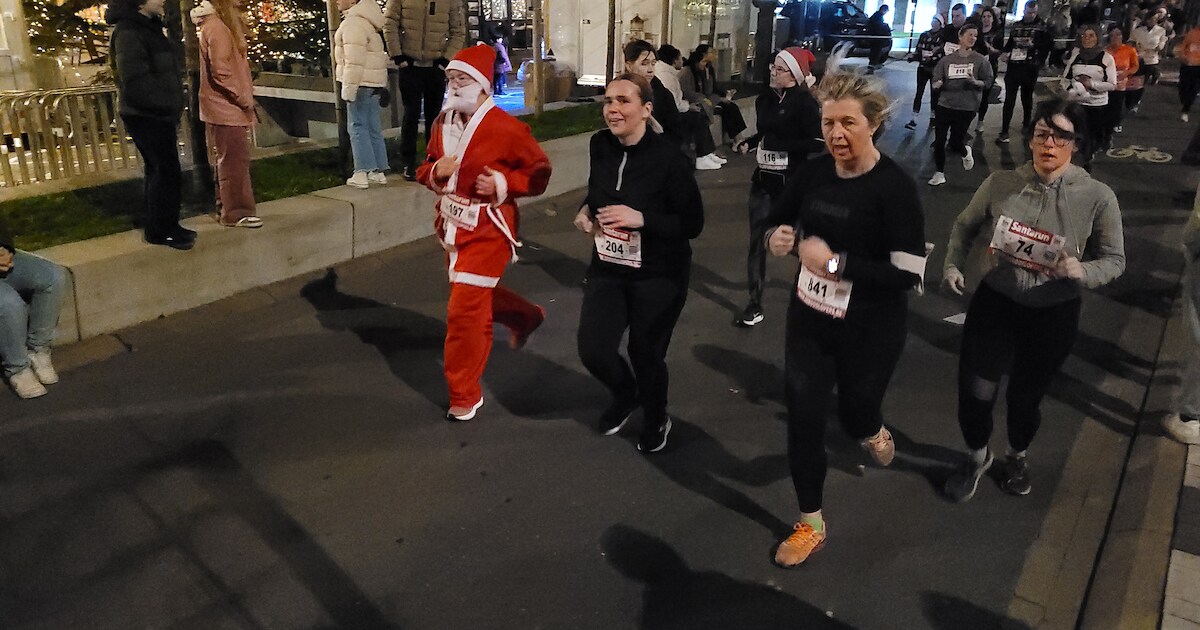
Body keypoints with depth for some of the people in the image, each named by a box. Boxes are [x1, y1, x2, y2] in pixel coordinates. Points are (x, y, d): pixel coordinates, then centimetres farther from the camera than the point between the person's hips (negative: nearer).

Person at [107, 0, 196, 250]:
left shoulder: (147, 27, 13)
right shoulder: (128, 32, -17)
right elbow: (136, 83, -24)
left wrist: (171, 108, 11)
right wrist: (168, 106, -17)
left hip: (156, 115, 9)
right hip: (146, 116, -9)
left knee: (159, 171, 14)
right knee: (167, 172, -5)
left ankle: (162, 227, 24)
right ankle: (162, 231, 5)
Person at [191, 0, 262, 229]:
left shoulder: (220, 26, 16)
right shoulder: (216, 27, -14)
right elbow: (220, 71, -21)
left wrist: (245, 99, 11)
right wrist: (245, 100, -15)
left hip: (227, 107, 10)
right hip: (224, 107, -10)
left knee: (228, 160, 14)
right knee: (234, 160, -6)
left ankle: (226, 209, 22)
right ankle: (236, 212, -1)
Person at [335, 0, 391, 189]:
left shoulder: (354, 23, -15)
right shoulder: (363, 19, 18)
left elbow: (354, 61, -21)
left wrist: (349, 88, -19)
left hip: (361, 82, -10)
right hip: (373, 81, 10)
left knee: (357, 126, -6)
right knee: (373, 127, 11)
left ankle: (362, 173, -7)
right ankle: (378, 171, 15)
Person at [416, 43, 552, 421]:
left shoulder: (507, 128, -18)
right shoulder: (443, 122, 2)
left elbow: (539, 173, -8)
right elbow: (426, 169, 13)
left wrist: (503, 184, -23)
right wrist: (435, 172, -11)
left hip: (487, 230, -8)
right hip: (453, 226, 8)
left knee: (465, 309, -6)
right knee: (479, 296, 24)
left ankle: (465, 396, 10)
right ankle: (526, 317, 55)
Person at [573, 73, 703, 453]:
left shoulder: (669, 157, -20)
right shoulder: (600, 145, -5)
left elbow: (693, 223, -16)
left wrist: (641, 219, -28)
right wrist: (585, 211, -5)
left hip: (659, 276, -4)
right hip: (607, 269, 5)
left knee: (645, 353, 8)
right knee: (593, 351, -3)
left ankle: (656, 421, 40)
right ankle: (625, 394, 34)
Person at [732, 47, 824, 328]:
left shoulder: (805, 102, -13)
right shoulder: (765, 99, 6)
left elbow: (817, 143, -19)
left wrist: (780, 144, -22)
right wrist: (748, 144, 0)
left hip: (792, 180, -6)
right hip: (763, 177, 6)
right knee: (757, 240, 3)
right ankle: (755, 304, 9)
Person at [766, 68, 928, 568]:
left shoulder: (895, 187, -20)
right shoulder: (813, 173, -3)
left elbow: (909, 275, -24)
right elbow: (779, 223, 12)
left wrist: (835, 261, -25)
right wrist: (779, 240, -12)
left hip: (870, 332, -4)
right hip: (808, 319, 5)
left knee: (854, 413, 16)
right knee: (802, 418, 6)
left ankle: (873, 431, 57)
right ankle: (810, 524, 27)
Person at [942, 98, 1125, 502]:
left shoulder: (1098, 198, -14)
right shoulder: (1001, 184, -10)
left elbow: (1114, 261, -5)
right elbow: (965, 225, 8)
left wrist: (1081, 271, -26)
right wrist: (953, 266, -7)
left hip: (1054, 316, -1)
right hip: (995, 303, 1)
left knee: (1026, 397, 17)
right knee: (974, 393, 1)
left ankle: (1017, 456, 50)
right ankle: (977, 457, 35)